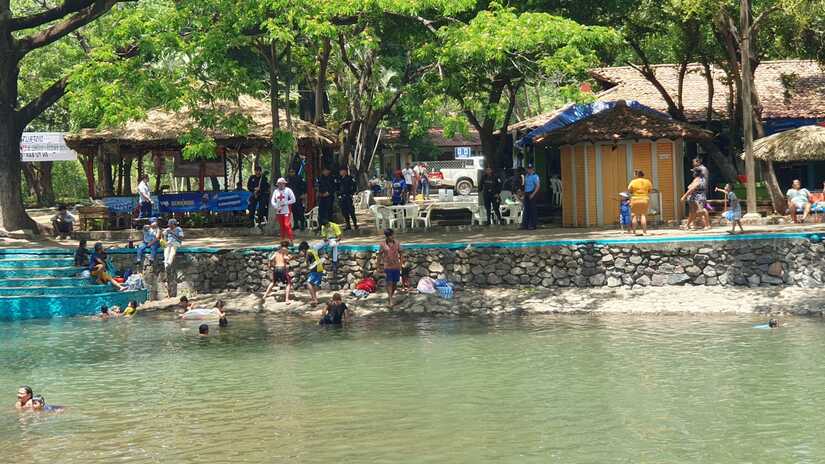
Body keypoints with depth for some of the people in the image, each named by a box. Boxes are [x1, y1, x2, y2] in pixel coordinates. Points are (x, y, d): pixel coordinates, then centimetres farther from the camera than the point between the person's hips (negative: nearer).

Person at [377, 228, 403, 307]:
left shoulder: (397, 244, 2)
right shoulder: (383, 245, -4)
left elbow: (400, 254, 10)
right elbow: (380, 256, 3)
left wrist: (401, 263, 4)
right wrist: (379, 265, 1)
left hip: (396, 267, 3)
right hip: (388, 267, -3)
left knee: (395, 283, 9)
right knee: (389, 283, -8)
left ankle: (390, 297, 29)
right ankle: (390, 301, -8)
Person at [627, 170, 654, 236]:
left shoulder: (633, 182, -5)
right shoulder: (647, 182, 3)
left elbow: (629, 190, -1)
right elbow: (650, 190, 9)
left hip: (635, 200, -2)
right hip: (645, 200, 2)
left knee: (635, 215, 4)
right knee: (643, 215, 3)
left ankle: (633, 231, 3)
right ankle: (644, 231, -3)